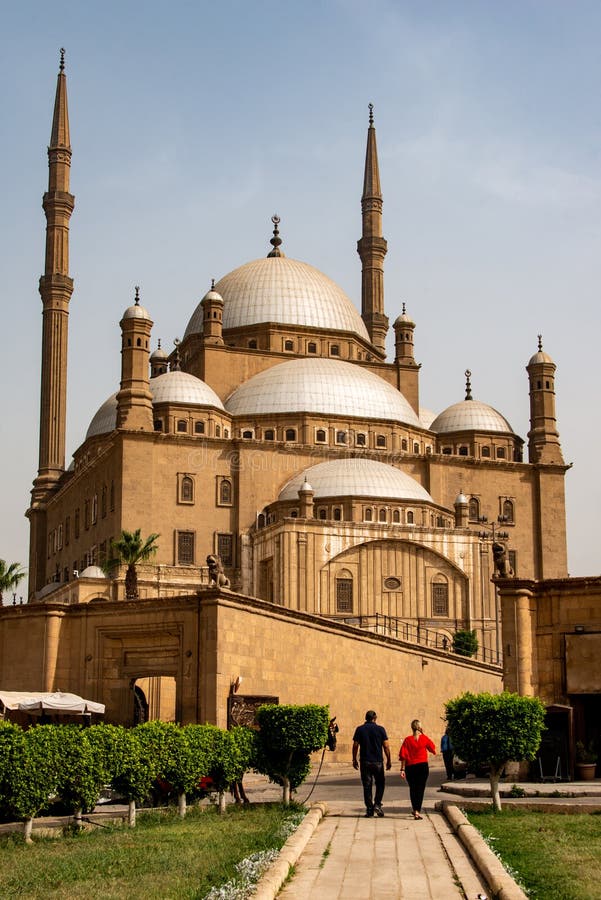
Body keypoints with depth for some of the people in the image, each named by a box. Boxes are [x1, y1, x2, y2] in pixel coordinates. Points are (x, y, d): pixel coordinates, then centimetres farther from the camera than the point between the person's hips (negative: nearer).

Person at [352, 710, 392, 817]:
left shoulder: (359, 729, 1)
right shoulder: (380, 729, -1)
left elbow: (355, 745, 0)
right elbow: (386, 746, -2)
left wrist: (354, 760, 8)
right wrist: (388, 760, 5)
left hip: (365, 762, 1)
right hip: (378, 762, -1)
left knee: (367, 786, 5)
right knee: (380, 784, 14)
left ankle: (369, 809, 4)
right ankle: (377, 804, -1)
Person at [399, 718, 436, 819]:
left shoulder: (408, 739, -4)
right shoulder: (424, 738, -4)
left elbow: (403, 755, -6)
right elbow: (433, 748, 12)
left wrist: (402, 769, 0)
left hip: (410, 767, 1)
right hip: (423, 766, -1)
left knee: (412, 789, 15)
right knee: (420, 789, 1)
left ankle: (415, 810, 22)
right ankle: (417, 811, -10)